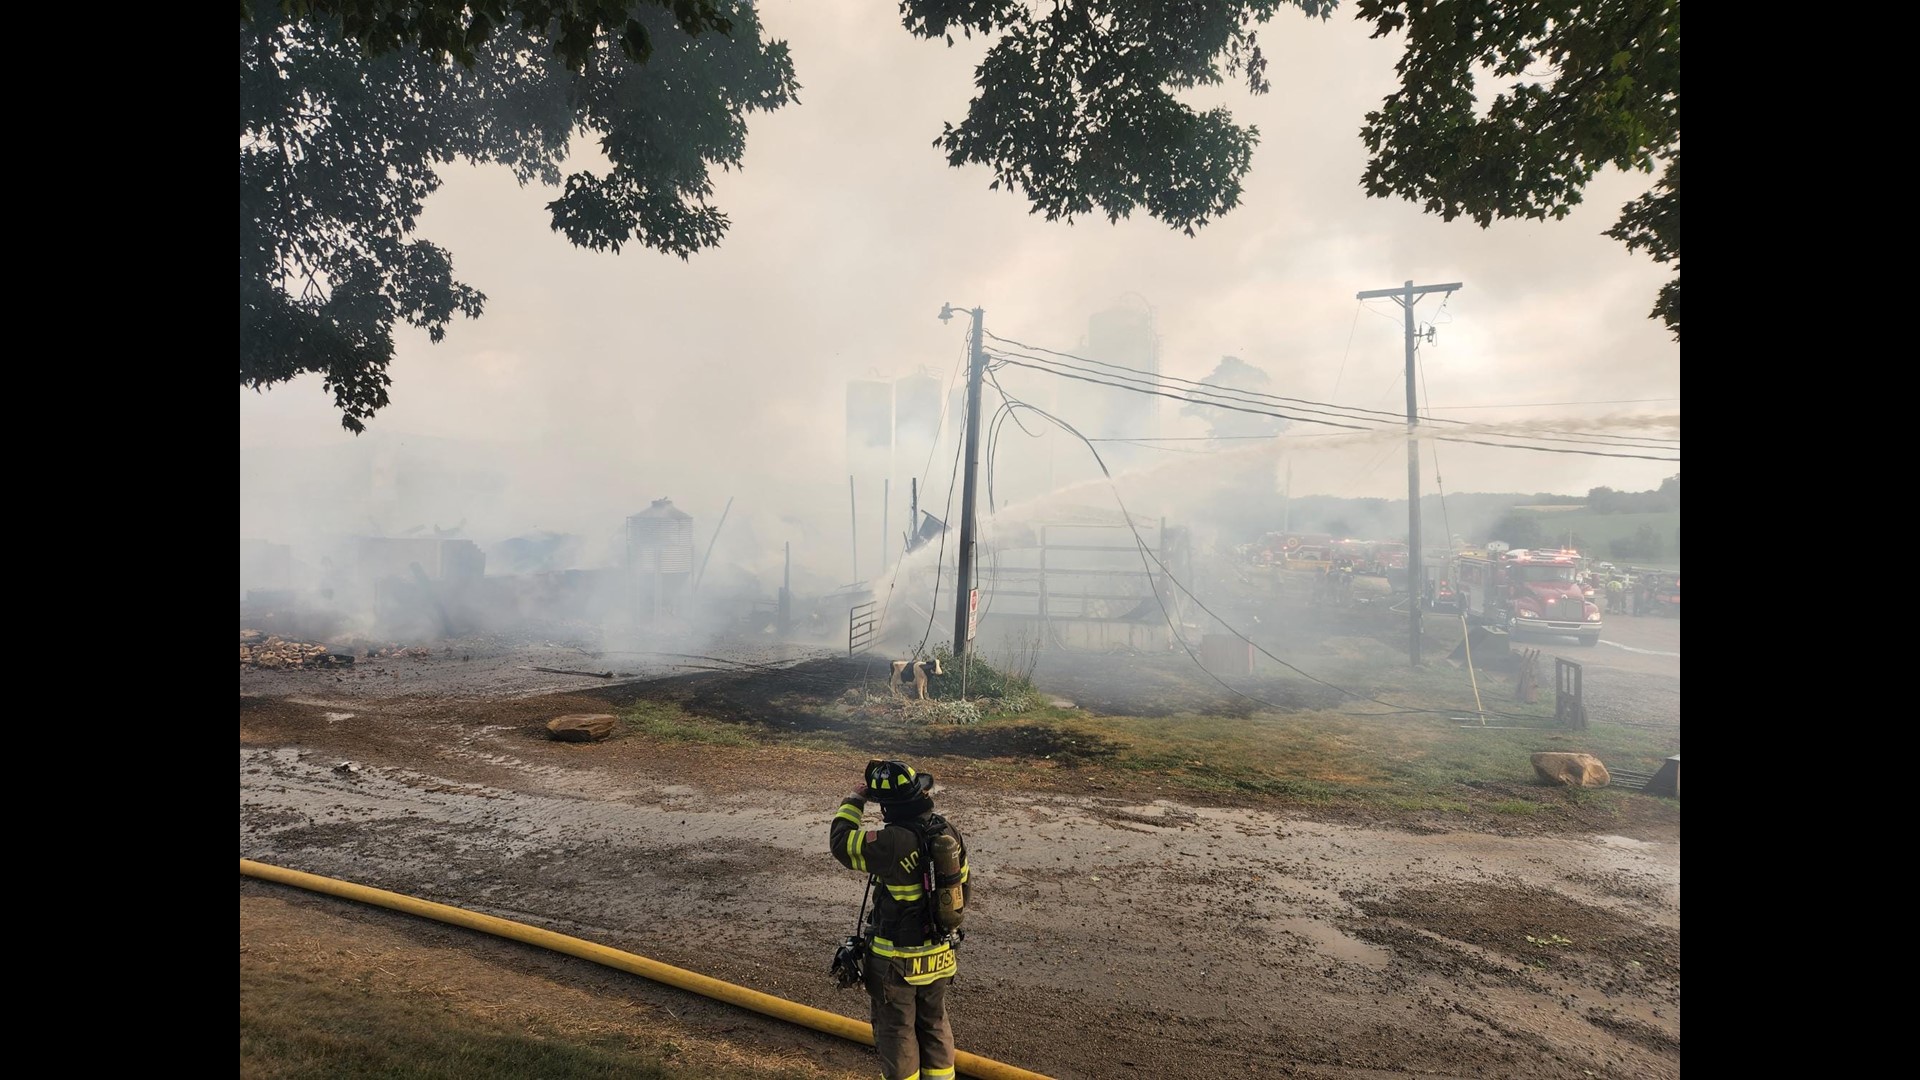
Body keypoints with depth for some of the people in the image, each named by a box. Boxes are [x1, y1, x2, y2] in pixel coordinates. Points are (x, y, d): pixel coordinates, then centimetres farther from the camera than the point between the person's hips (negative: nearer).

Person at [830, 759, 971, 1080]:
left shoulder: (892, 843, -28)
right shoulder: (950, 834, -7)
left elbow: (840, 841, -15)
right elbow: (964, 888, 6)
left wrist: (855, 799, -3)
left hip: (897, 962, -6)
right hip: (941, 956, 6)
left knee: (896, 1031, 13)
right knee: (934, 1023, 23)